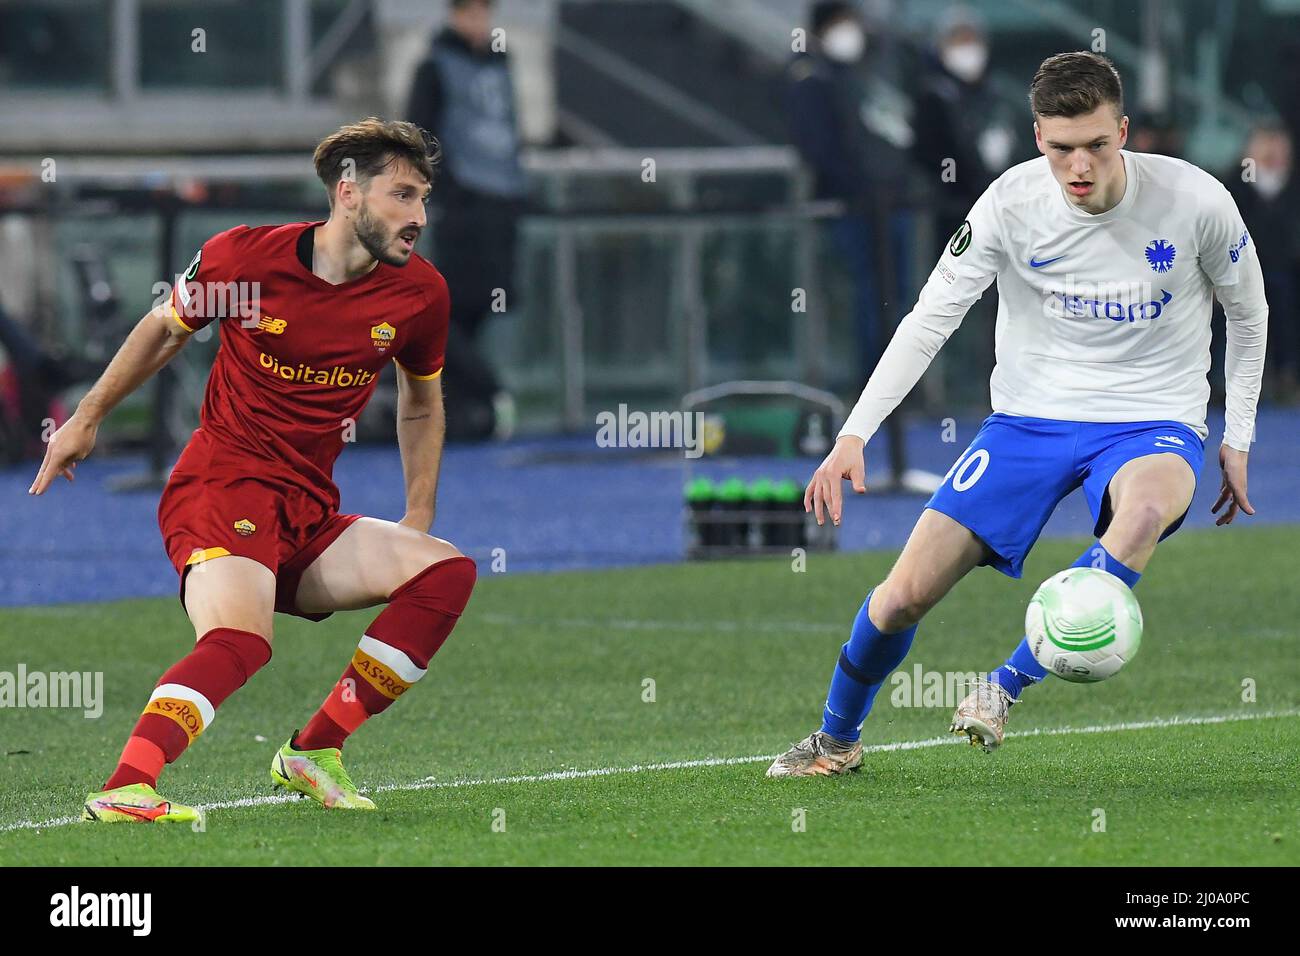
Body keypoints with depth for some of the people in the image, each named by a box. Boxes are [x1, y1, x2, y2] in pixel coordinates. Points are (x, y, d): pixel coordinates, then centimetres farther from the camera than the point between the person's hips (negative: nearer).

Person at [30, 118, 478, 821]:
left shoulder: (418, 294, 2)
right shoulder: (244, 256, -7)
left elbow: (421, 402, 22)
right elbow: (165, 328, 14)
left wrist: (418, 519, 17)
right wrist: (86, 418, 18)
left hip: (307, 514, 6)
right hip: (218, 486, -6)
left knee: (446, 572, -11)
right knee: (237, 641, -33)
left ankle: (313, 752, -5)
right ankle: (123, 790, -42)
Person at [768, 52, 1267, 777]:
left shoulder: (1195, 200, -12)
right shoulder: (1012, 203, -11)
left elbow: (1249, 316, 6)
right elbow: (930, 317, -6)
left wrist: (1237, 442, 7)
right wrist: (854, 435, -15)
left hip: (1154, 422, -2)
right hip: (1029, 417, 2)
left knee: (1145, 508, -40)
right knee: (906, 594, -8)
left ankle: (1007, 689, -27)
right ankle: (837, 739, 23)